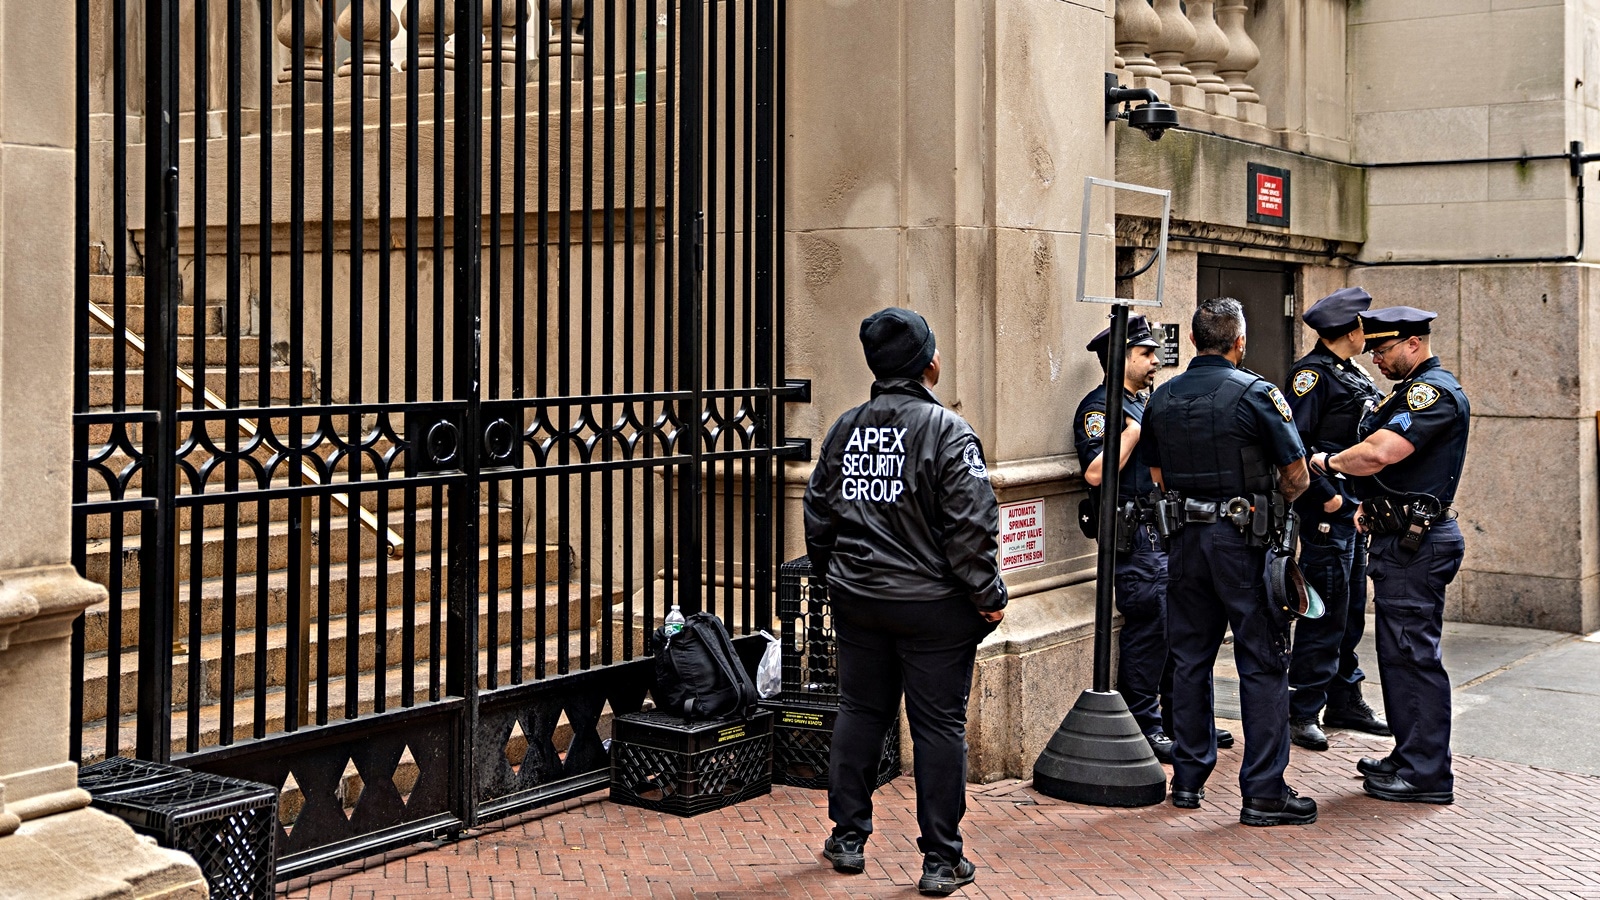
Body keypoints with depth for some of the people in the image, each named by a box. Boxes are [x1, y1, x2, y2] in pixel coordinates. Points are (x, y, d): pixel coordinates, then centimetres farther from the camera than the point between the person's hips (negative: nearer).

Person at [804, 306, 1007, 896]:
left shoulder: (844, 429, 4)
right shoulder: (947, 431, -14)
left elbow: (818, 516, 11)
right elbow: (971, 525, -18)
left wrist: (836, 578, 23)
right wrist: (989, 596, -8)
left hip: (856, 601, 5)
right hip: (934, 605, -5)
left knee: (859, 712, 17)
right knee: (939, 726, 3)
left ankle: (847, 838, 25)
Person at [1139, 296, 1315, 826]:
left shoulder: (1162, 398, 7)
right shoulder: (1255, 393, -10)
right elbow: (1297, 476, -7)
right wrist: (1268, 503, 11)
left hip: (1186, 538, 5)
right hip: (1244, 541, -5)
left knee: (1190, 659, 13)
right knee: (1263, 664, 0)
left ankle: (1188, 779, 20)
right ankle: (1263, 793, 0)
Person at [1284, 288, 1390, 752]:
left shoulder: (1354, 374, 16)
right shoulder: (1312, 374, -12)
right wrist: (1325, 496, -21)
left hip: (1355, 508, 10)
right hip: (1327, 511, -10)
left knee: (1351, 610, 15)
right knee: (1324, 614, -6)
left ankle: (1345, 703, 26)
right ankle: (1302, 714, 0)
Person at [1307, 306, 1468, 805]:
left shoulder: (1435, 392, -15)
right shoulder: (1410, 390, 19)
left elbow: (1379, 452, -26)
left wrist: (1329, 461, -9)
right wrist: (1371, 506, 10)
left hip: (1417, 544, -11)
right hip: (1402, 539, 11)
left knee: (1413, 655, -7)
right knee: (1398, 653, 15)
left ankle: (1427, 774, -2)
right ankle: (1409, 757, 24)